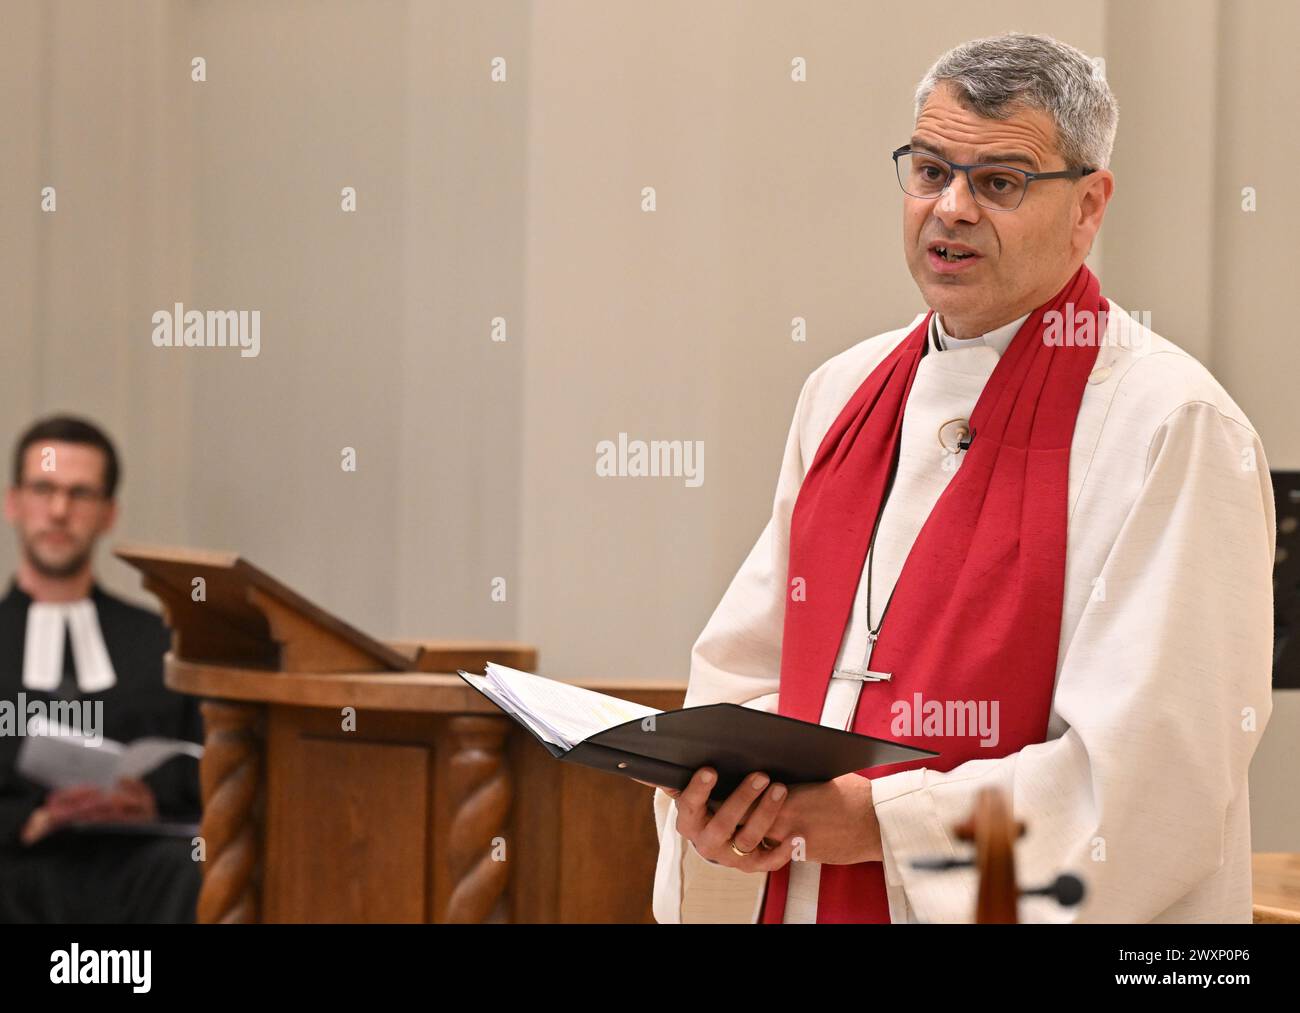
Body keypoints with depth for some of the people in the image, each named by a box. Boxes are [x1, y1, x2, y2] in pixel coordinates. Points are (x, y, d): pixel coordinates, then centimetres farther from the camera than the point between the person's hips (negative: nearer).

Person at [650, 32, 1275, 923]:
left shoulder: (1174, 425, -14)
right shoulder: (844, 395, 7)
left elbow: (1154, 767, -20)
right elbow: (750, 666, 8)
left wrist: (890, 819, -23)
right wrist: (719, 800, -12)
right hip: (799, 893, 5)